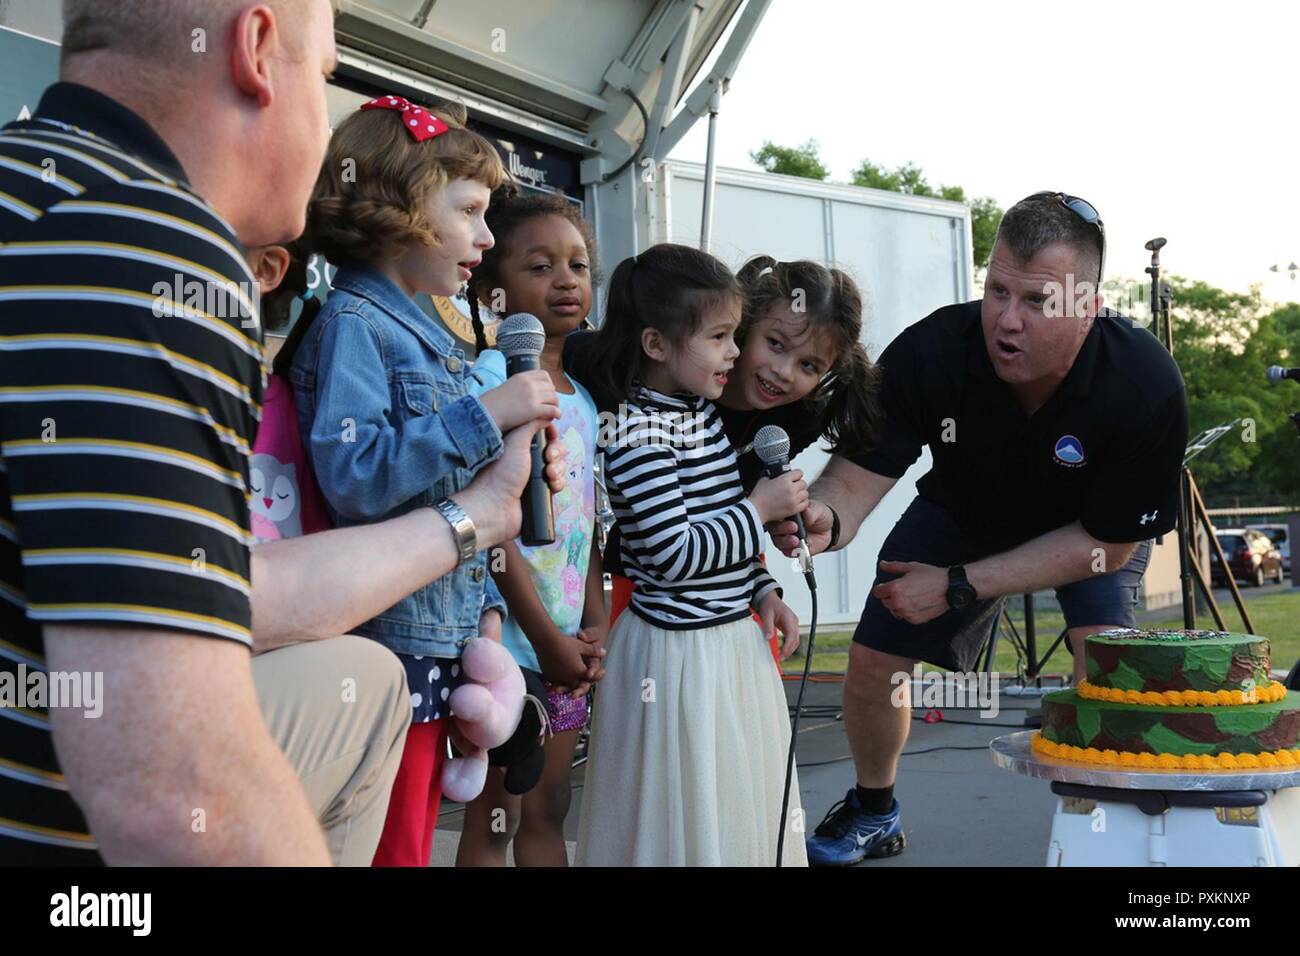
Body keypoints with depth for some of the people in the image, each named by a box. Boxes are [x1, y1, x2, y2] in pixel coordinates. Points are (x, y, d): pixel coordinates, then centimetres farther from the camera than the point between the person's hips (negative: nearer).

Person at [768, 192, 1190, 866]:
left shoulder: (1146, 384, -37)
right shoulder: (928, 353, -36)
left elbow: (1108, 542, -26)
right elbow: (857, 475, -32)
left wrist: (959, 585, -30)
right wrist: (824, 518, -58)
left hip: (1095, 523, -2)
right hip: (962, 508, 2)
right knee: (872, 660, 1)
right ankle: (873, 814, 30)